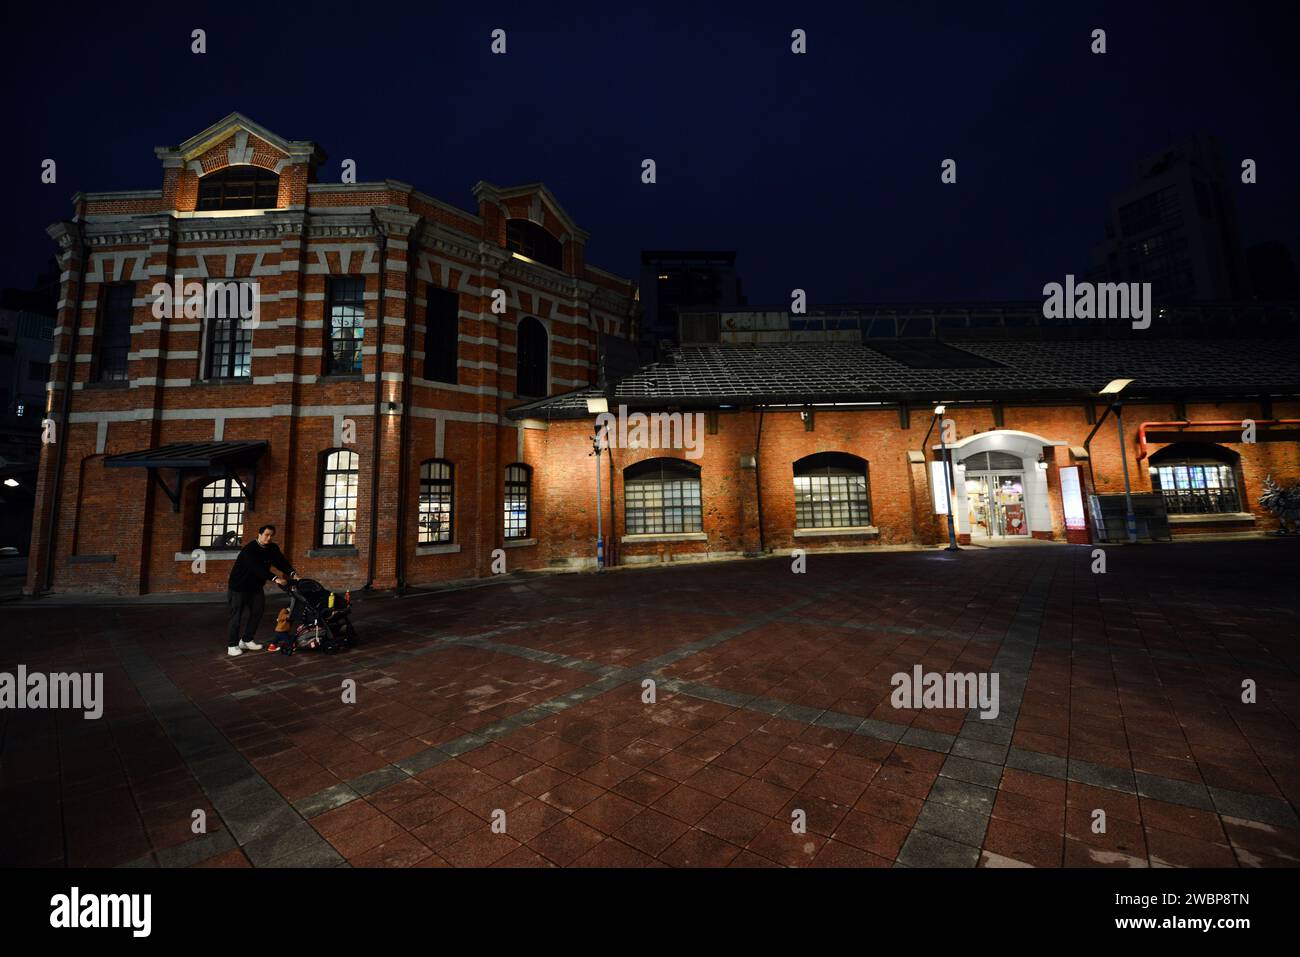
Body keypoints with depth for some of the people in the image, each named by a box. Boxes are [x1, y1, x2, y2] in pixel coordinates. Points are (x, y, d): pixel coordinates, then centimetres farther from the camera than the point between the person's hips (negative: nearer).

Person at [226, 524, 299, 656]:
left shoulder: (273, 548, -2)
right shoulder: (249, 549, -24)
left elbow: (281, 561, -11)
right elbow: (257, 568, -36)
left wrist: (293, 574, -27)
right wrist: (275, 578, -45)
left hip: (256, 586, 7)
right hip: (240, 586, -7)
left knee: (257, 612, 6)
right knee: (236, 615, -5)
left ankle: (246, 640, 19)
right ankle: (232, 645, 4)